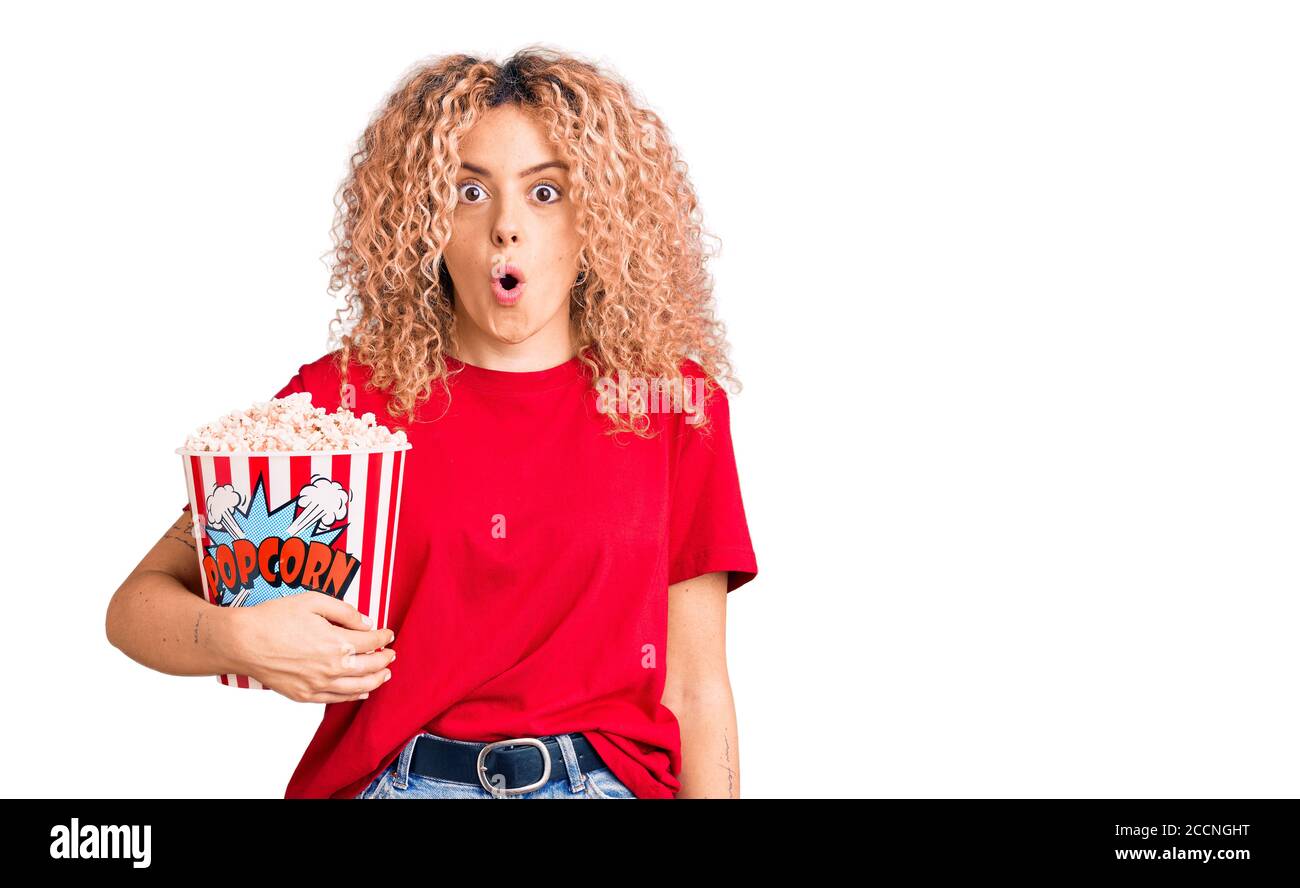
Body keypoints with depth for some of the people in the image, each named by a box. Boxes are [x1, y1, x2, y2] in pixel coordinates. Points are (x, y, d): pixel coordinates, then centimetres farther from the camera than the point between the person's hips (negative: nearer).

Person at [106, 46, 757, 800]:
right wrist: (237, 640, -16)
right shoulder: (344, 392, 3)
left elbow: (695, 692, 5)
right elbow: (139, 601, 6)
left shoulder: (674, 400, 6)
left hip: (609, 776, 1)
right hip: (389, 776, 0)